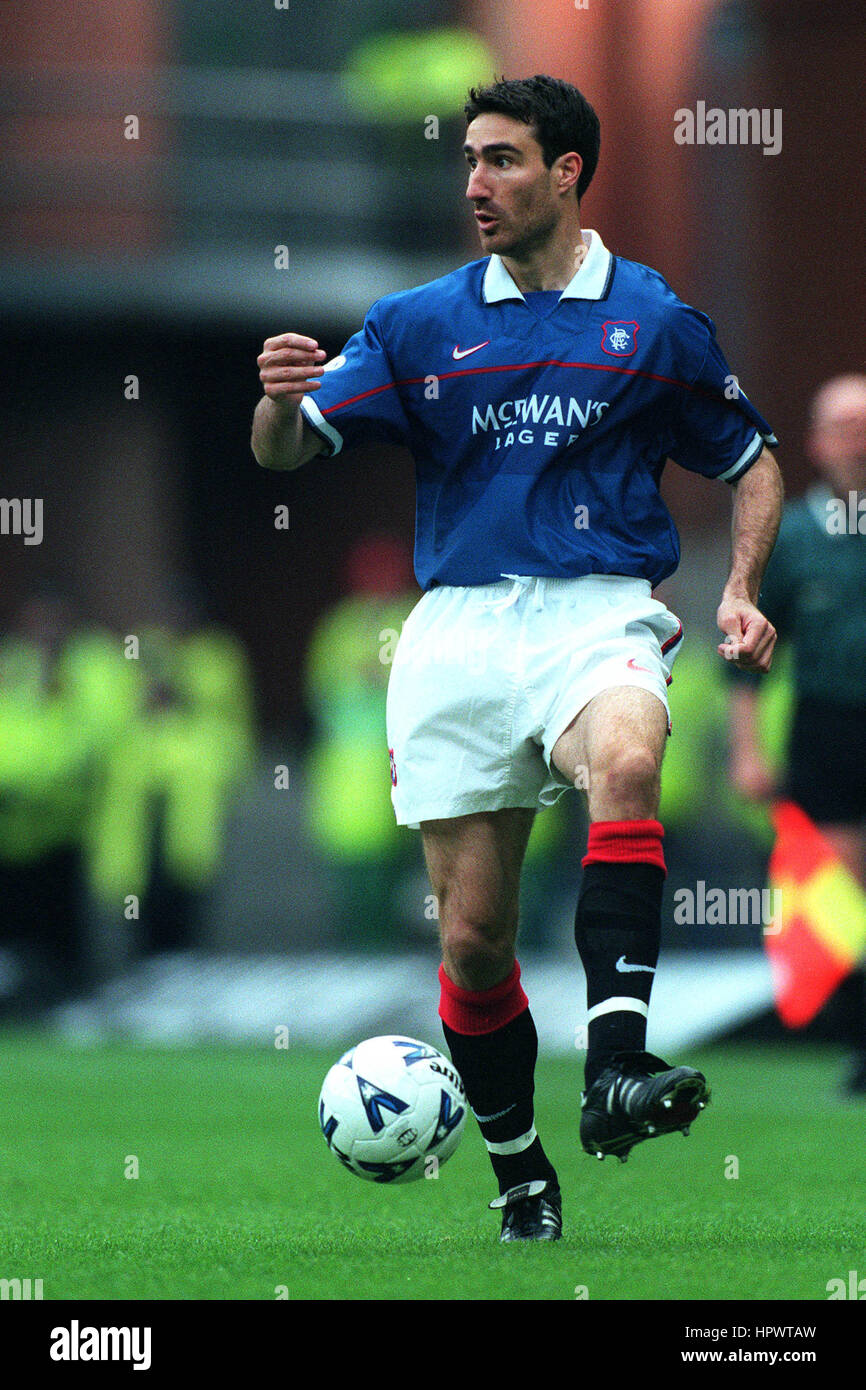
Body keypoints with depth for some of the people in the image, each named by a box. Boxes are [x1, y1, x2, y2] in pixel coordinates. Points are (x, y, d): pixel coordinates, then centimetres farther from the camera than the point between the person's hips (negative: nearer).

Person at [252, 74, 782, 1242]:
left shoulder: (655, 324, 7)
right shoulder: (418, 325, 10)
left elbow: (753, 465, 17)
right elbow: (288, 449, 6)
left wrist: (741, 593, 0)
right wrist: (280, 398, -18)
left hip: (599, 612, -2)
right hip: (457, 630, 2)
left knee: (623, 761, -37)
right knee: (473, 934, 0)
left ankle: (618, 1063, -45)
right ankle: (519, 1175, 19)